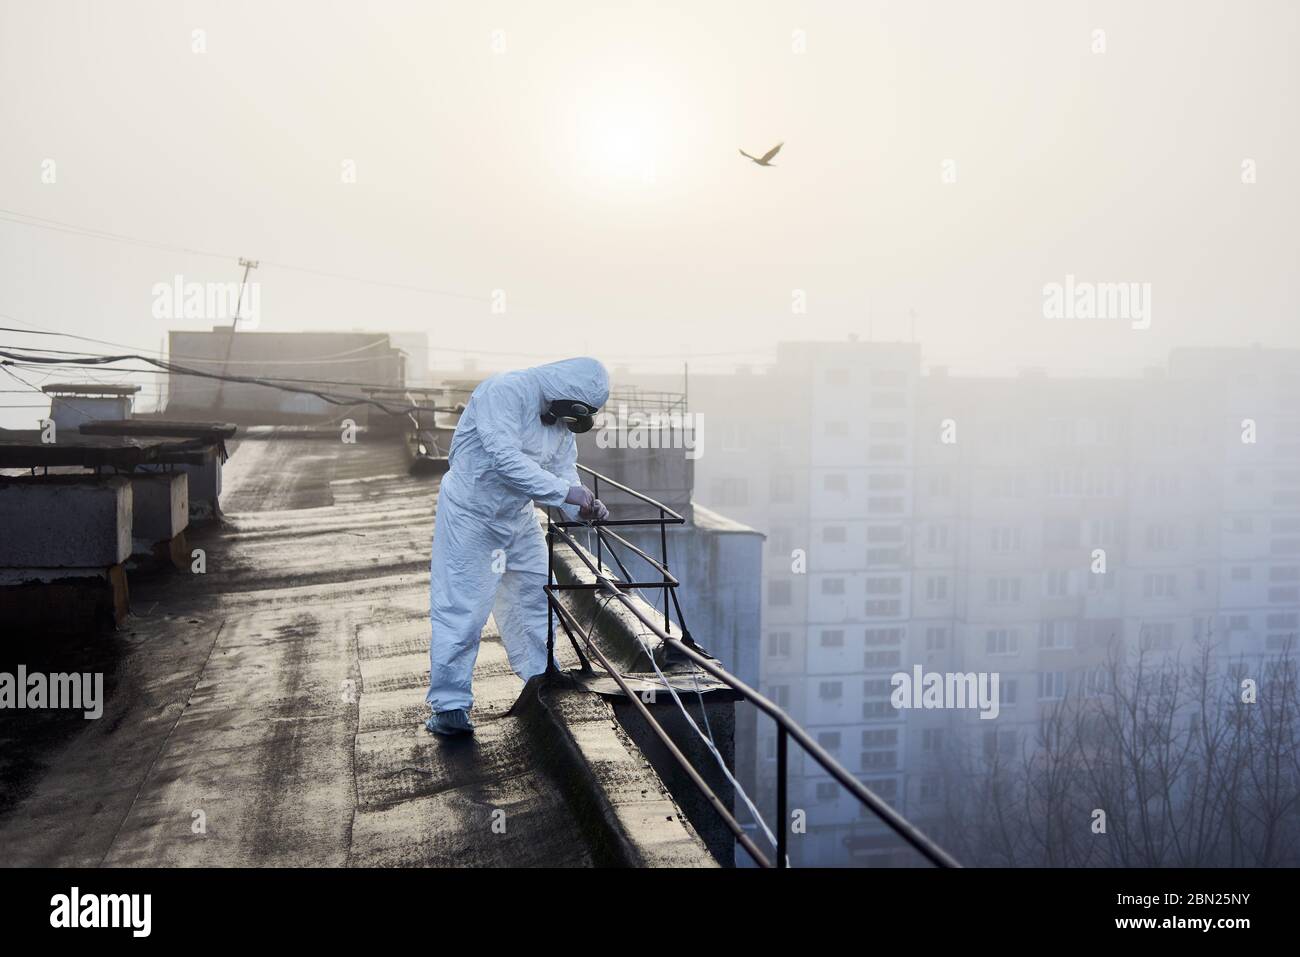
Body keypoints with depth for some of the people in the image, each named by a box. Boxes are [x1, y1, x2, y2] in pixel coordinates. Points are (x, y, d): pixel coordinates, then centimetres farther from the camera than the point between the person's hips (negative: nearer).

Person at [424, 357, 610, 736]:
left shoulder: (562, 418, -1)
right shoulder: (504, 391, -26)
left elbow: (563, 472, -2)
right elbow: (506, 459, -36)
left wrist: (585, 509, -21)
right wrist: (566, 491, -38)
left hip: (518, 516, 8)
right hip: (470, 514, -8)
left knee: (536, 598, 14)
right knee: (461, 609, -6)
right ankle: (450, 705, 4)